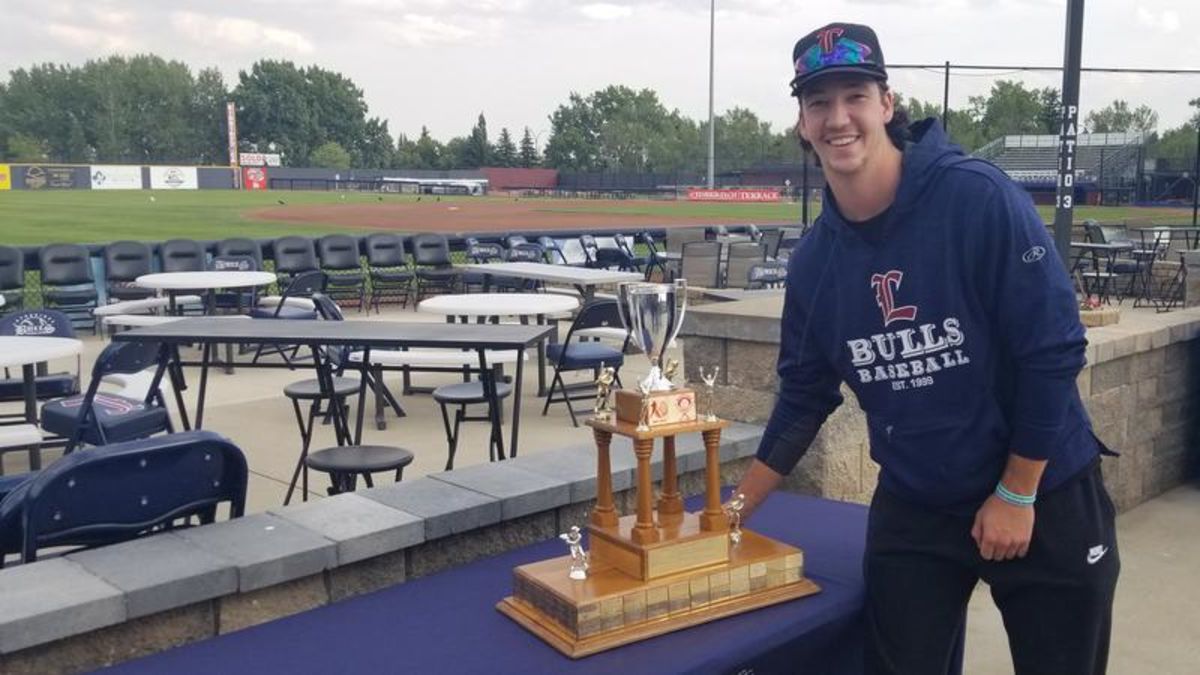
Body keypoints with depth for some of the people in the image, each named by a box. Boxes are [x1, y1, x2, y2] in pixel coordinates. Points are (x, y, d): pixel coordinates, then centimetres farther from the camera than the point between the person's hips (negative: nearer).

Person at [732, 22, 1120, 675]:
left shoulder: (979, 198, -18)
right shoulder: (814, 258, -4)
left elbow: (1052, 348, -16)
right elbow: (802, 399, 5)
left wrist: (1015, 495, -12)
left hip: (1043, 498, -3)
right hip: (911, 509, 3)